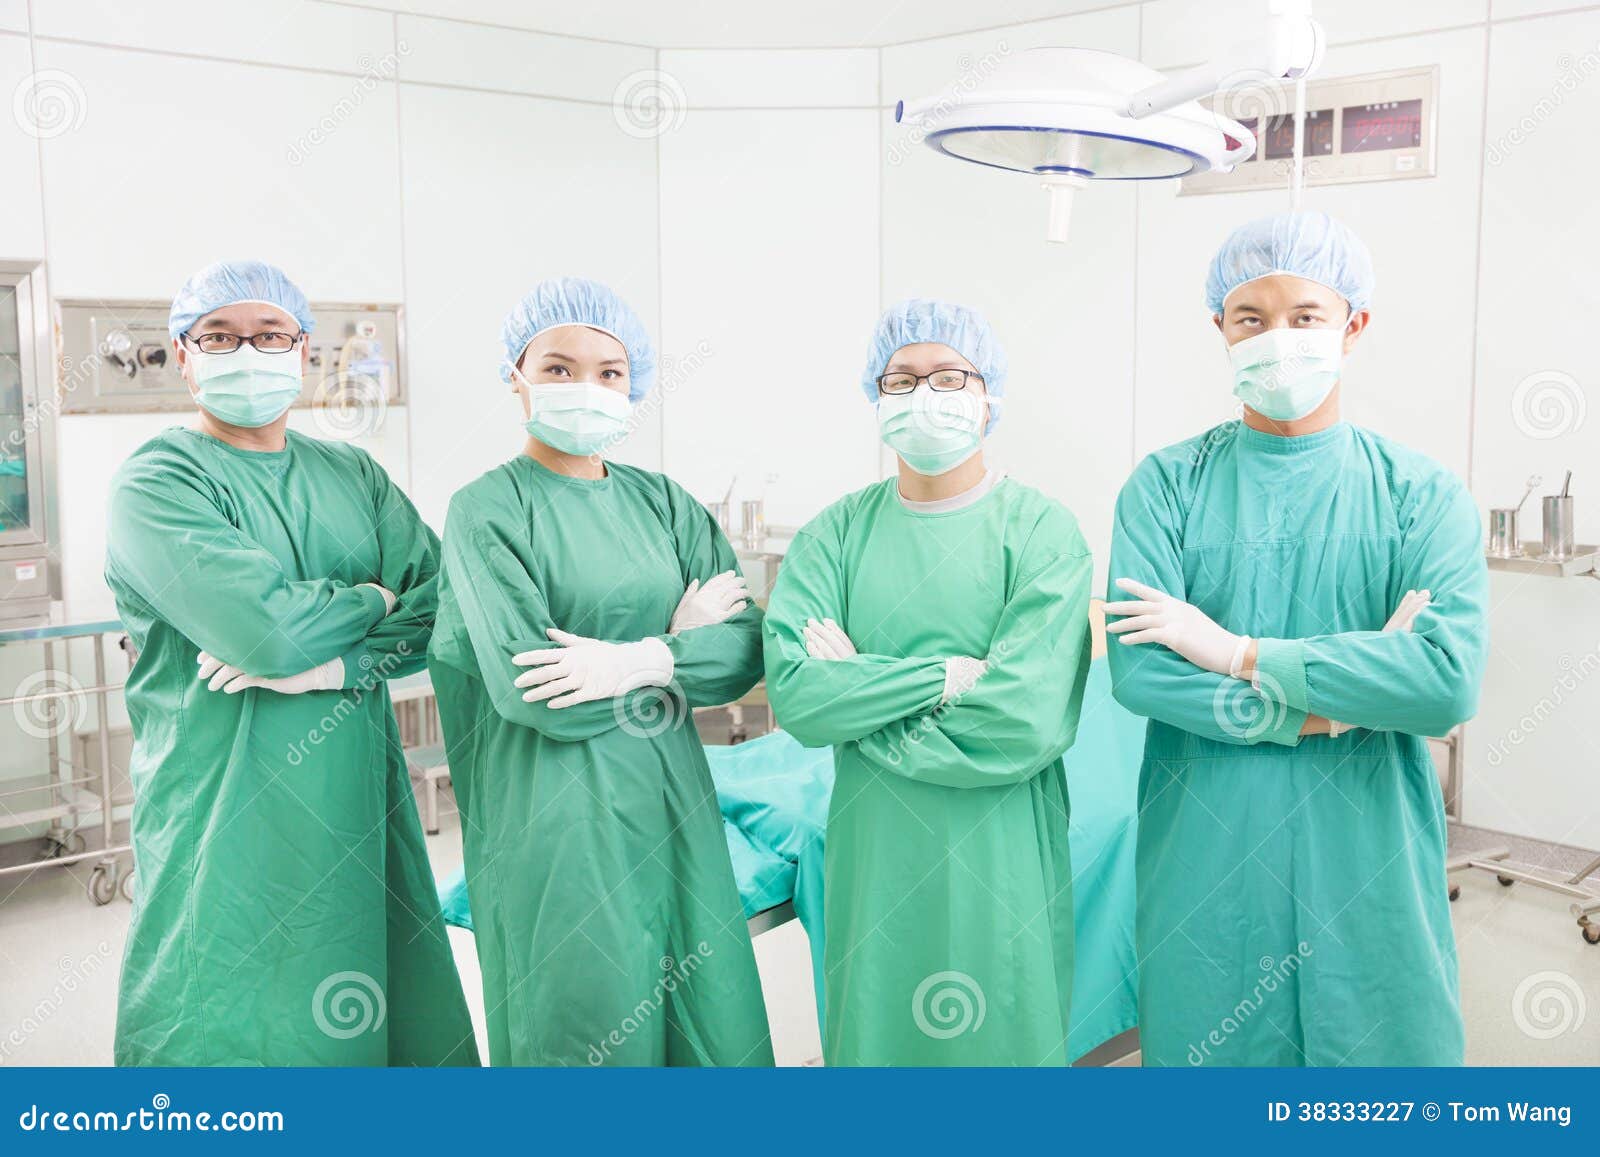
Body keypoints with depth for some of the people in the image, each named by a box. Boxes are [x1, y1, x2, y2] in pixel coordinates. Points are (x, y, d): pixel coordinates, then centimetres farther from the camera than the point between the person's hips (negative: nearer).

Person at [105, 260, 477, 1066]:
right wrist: (373, 599, -5)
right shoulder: (156, 482, -7)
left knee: (389, 1015, 12)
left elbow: (443, 603, -2)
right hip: (226, 809, -5)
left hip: (358, 803, 5)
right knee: (228, 1022, 3)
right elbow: (264, 629, -22)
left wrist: (337, 664, -17)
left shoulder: (352, 475, 11)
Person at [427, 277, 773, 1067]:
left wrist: (639, 661, -18)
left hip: (670, 802, 5)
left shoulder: (660, 500, 8)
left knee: (703, 1021, 11)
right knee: (580, 1027, 7)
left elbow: (748, 647, -1)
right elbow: (528, 695, -16)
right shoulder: (487, 509, -6)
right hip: (554, 823, -4)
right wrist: (681, 638, -10)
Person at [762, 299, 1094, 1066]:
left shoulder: (1041, 530, -7)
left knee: (1002, 1040, 11)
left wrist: (862, 692, -11)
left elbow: (1026, 725, -19)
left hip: (1001, 865, -2)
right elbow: (793, 692, -12)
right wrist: (946, 675, -17)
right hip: (874, 857, 3)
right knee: (872, 1037, 15)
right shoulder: (838, 532, 2)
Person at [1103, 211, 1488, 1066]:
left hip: (1368, 869, 0)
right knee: (1207, 1059, 12)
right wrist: (1356, 694, -13)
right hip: (1205, 864, 0)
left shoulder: (1421, 495, -1)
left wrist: (1238, 652, -16)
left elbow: (1451, 681, -16)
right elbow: (1138, 672, -14)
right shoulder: (1167, 484, -1)